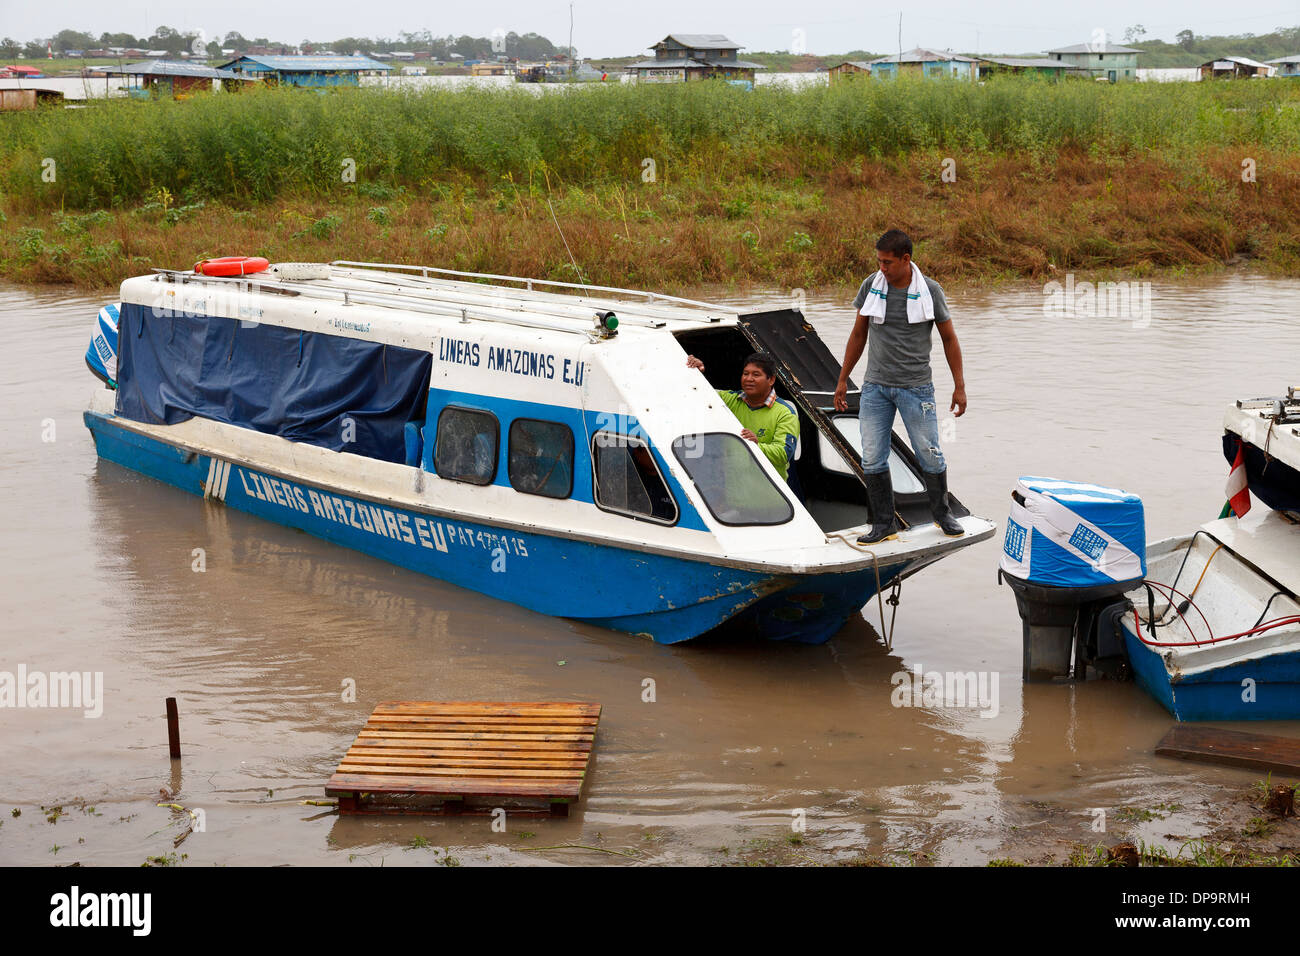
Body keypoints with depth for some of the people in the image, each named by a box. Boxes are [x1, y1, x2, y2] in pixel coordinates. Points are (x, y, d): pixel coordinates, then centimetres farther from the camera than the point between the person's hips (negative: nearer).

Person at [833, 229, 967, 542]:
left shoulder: (930, 290, -3)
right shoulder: (871, 286, 2)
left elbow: (949, 339, 5)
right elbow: (858, 335, 11)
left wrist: (959, 387, 2)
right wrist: (843, 380, 11)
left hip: (916, 387, -2)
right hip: (875, 387, 2)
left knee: (930, 455, 0)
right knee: (872, 459, -1)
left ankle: (942, 513, 23)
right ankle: (884, 524, 12)